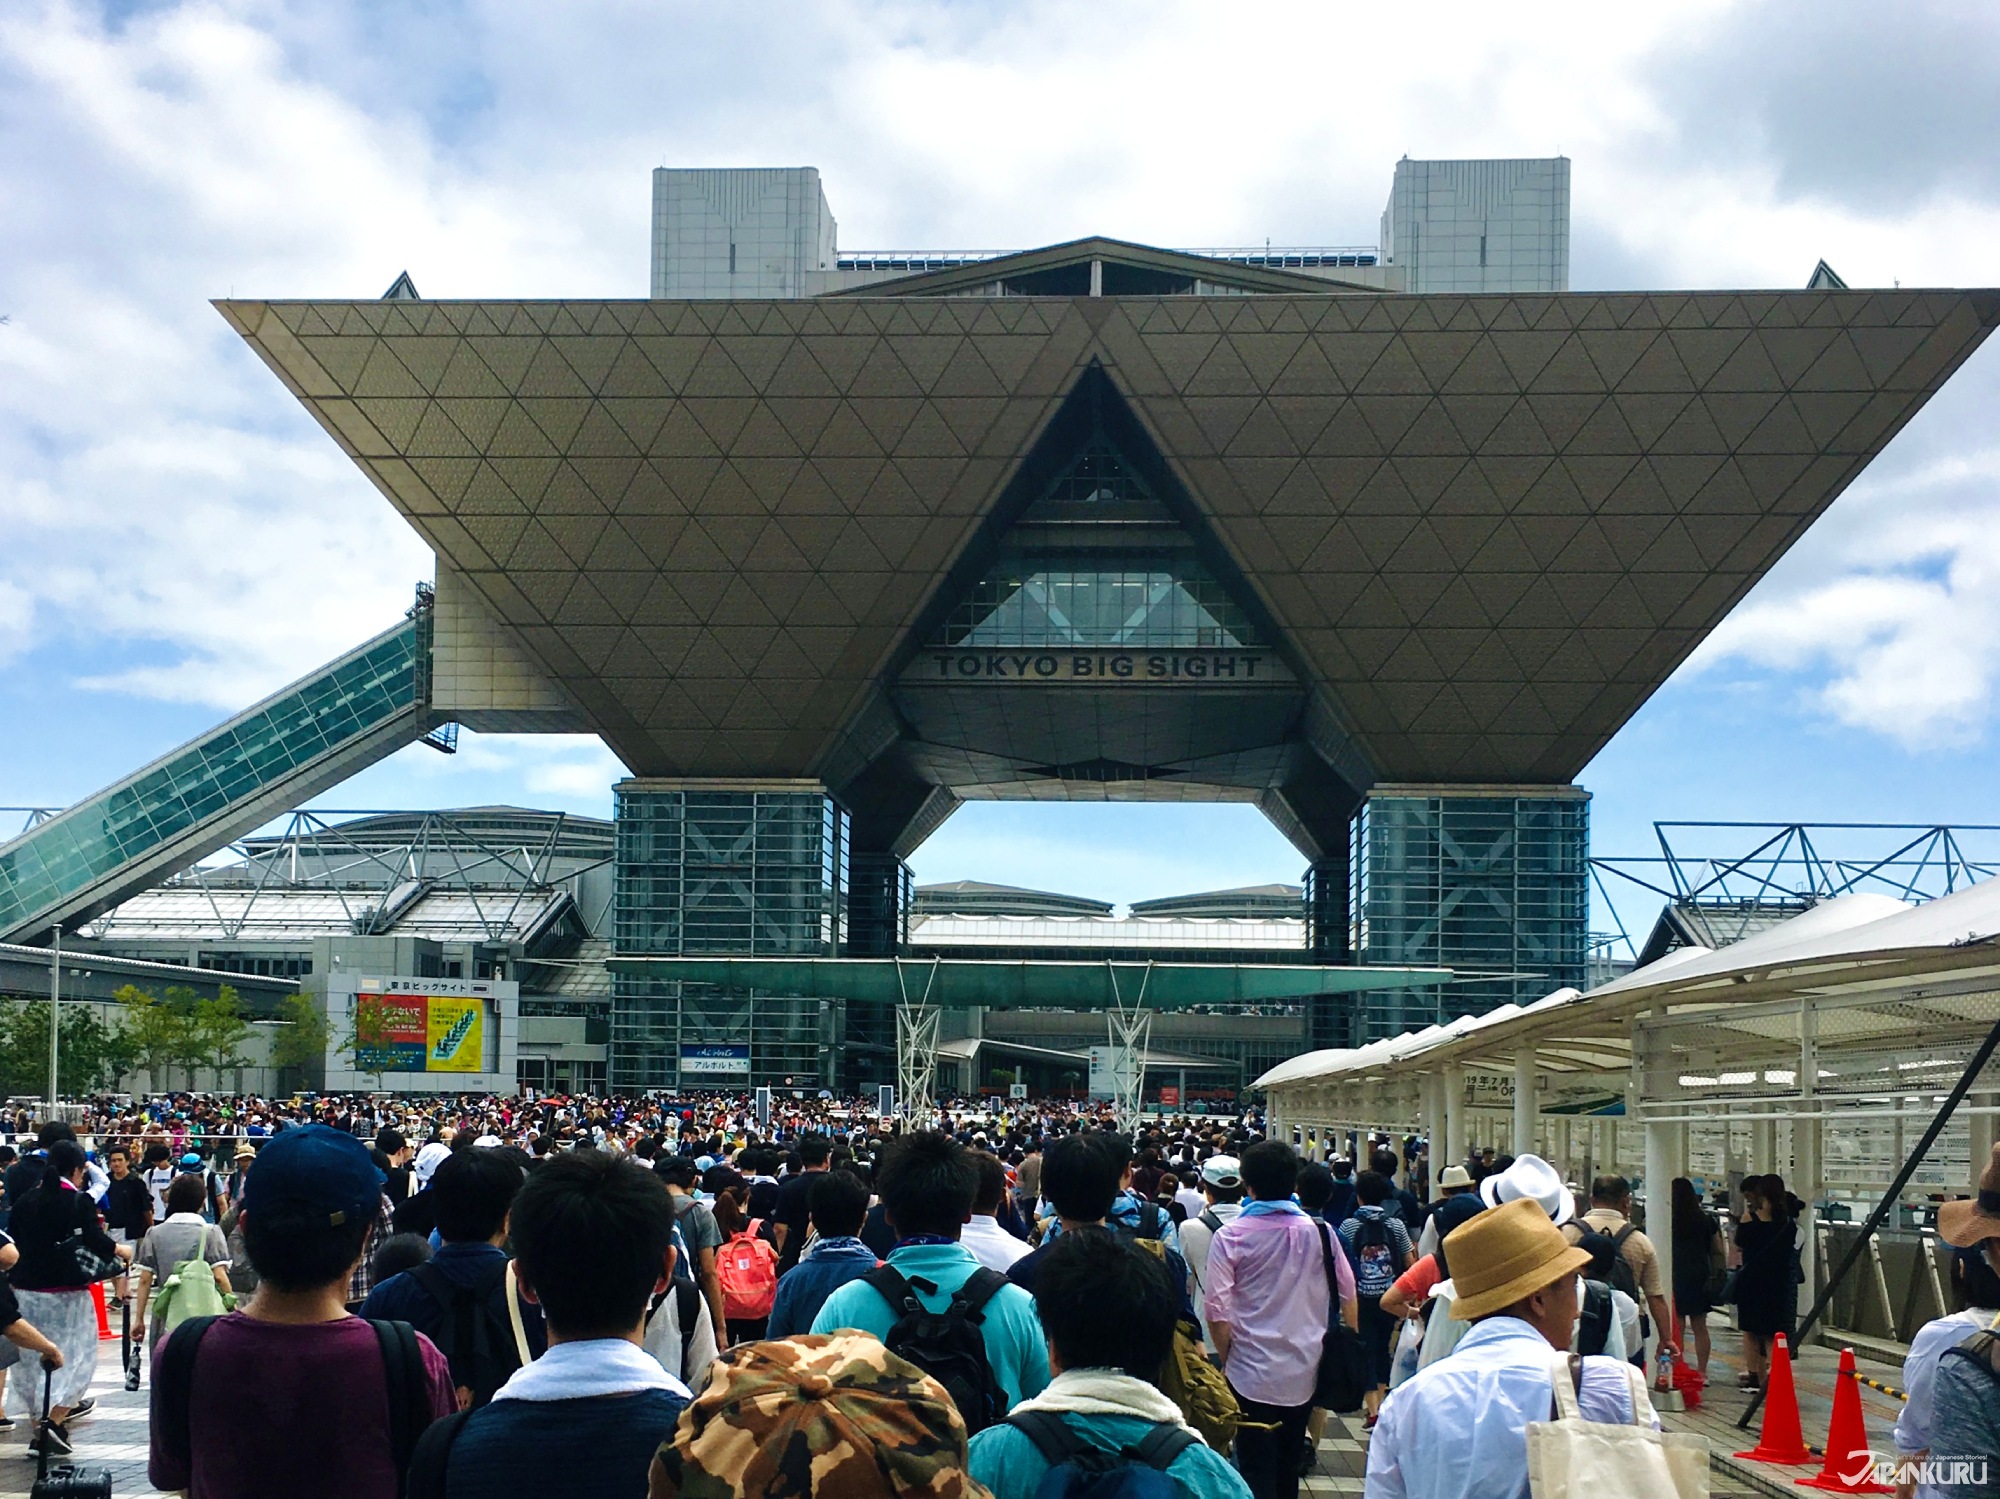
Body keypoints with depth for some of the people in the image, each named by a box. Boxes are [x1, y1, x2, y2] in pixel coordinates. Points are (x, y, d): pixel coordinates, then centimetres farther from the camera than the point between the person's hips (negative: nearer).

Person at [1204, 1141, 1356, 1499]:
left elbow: (1217, 1311, -13)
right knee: (1288, 1469, 17)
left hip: (1252, 1372, -4)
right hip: (1305, 1374, 4)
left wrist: (1226, 1360, 3)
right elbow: (1348, 1296, 8)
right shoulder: (1320, 1232, -1)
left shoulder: (1229, 1236, -11)